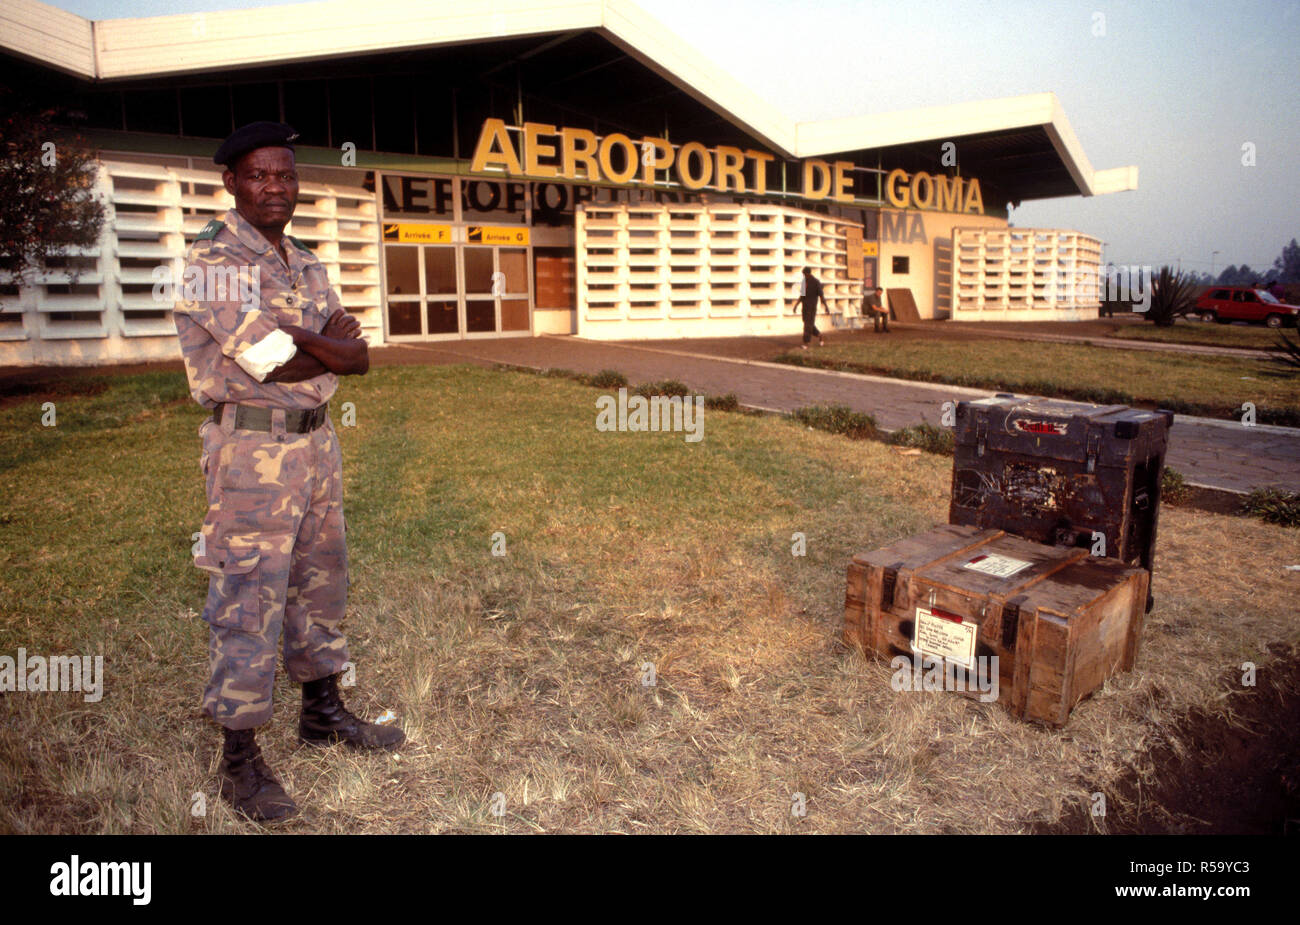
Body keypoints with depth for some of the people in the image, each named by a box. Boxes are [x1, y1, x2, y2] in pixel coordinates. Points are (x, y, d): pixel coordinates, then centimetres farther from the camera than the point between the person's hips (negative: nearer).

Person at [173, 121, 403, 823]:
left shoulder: (305, 264, 14)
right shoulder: (214, 263, -11)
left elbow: (358, 357, 5)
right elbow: (274, 363, -20)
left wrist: (293, 344, -12)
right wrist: (328, 345, -5)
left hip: (316, 441, 8)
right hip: (252, 450, -8)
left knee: (320, 580, 16)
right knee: (249, 600, -1)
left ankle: (323, 713, 33)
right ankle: (240, 759, 12)